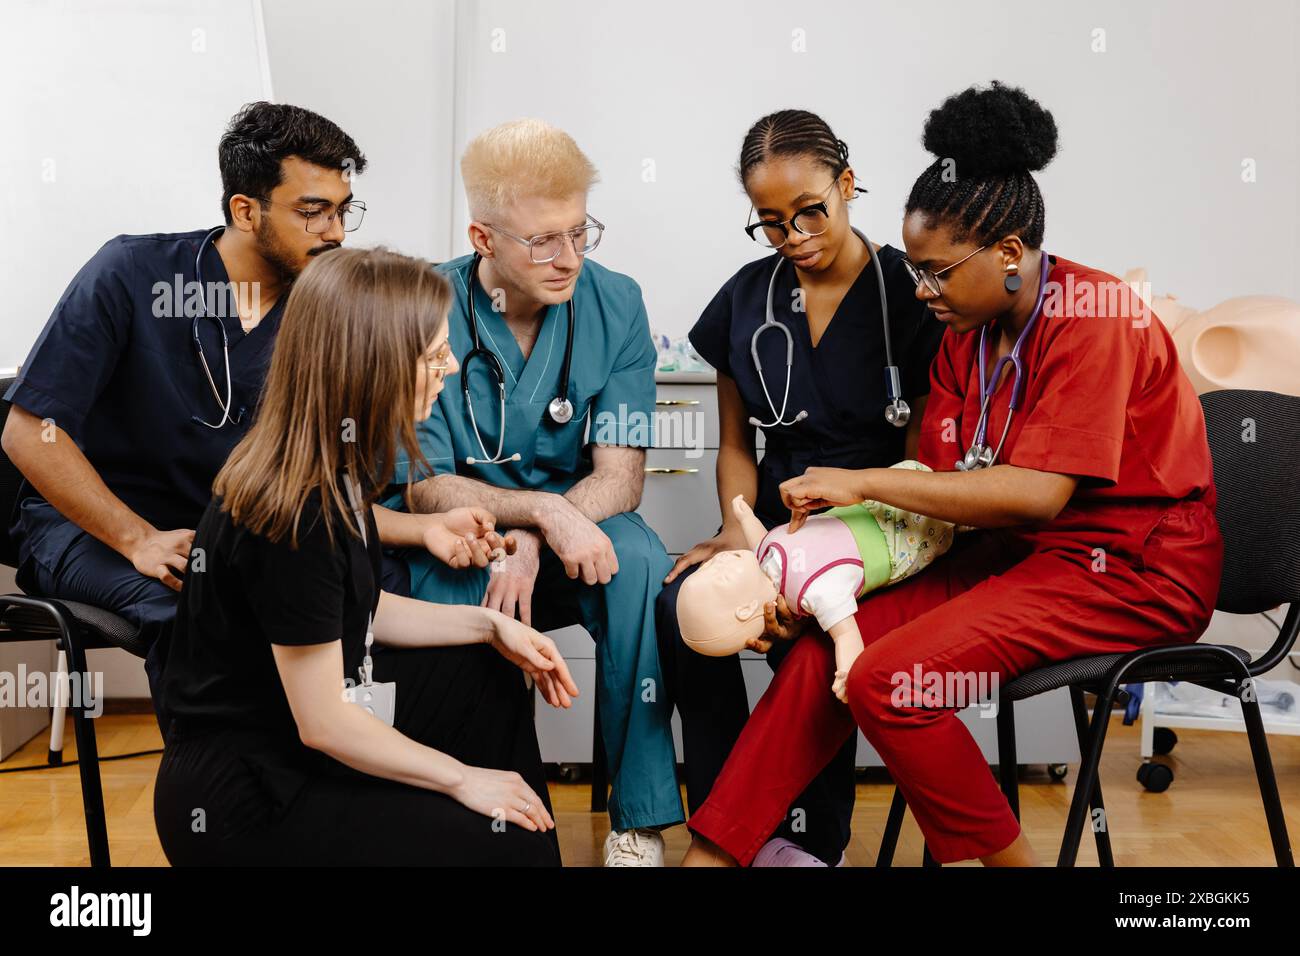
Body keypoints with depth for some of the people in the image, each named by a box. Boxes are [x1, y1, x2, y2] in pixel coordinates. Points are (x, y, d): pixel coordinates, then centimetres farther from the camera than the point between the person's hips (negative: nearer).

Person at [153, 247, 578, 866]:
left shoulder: (332, 469, -1)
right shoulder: (293, 517, -28)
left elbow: (363, 611, 13)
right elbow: (321, 724, -23)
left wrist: (490, 624, 5)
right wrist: (461, 779, -12)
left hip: (289, 739, 9)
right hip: (238, 799, -9)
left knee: (486, 677, 13)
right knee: (503, 843, -13)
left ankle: (524, 820, 23)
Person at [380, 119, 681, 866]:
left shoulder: (615, 305, -7)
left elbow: (621, 476, -10)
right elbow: (426, 489, -11)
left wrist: (531, 543, -27)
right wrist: (541, 511, -28)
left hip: (573, 531, 2)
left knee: (641, 563, -30)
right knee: (447, 589, -34)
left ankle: (642, 820, -18)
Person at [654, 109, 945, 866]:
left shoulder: (910, 293, -4)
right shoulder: (747, 299, 9)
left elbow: (919, 461, -6)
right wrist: (738, 528, -7)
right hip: (776, 517, 4)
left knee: (805, 635, -33)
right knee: (685, 607, -27)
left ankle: (814, 840, -8)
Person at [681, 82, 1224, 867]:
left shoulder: (1092, 318, -17)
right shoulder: (967, 336, 8)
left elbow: (1035, 493, -25)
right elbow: (941, 479, 5)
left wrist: (864, 482, -20)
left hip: (1129, 568, -8)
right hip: (1018, 552, 8)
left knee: (888, 678, -24)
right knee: (824, 646, -10)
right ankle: (711, 853, -4)